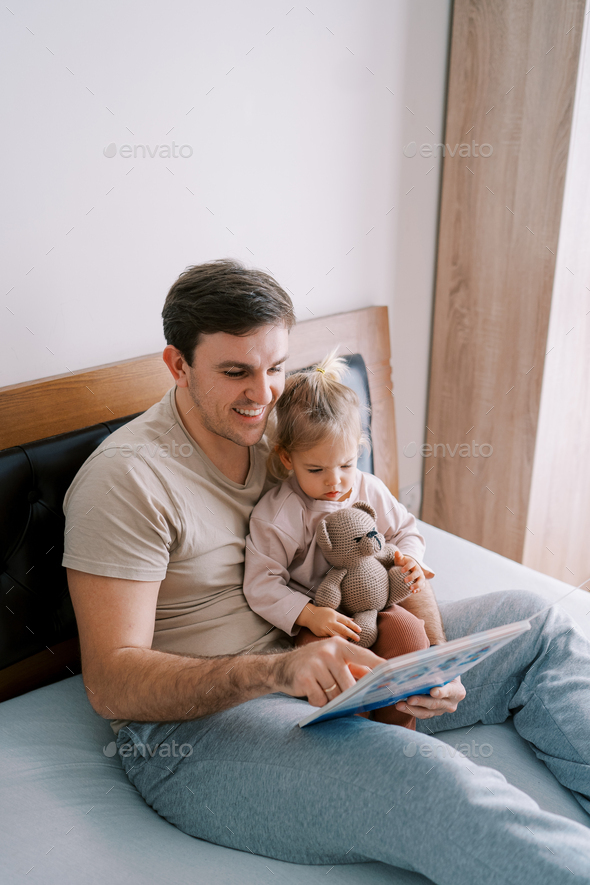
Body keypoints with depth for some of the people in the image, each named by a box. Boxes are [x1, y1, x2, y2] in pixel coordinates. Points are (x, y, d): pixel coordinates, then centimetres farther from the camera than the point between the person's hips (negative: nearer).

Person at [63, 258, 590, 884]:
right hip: (193, 723, -7)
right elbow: (111, 683, -19)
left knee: (535, 623, 2)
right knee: (433, 780, -34)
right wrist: (276, 670, -34)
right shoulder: (125, 477, -15)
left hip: (312, 666, 8)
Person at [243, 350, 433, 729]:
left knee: (410, 633, -21)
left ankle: (399, 729, -3)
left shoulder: (371, 490, 0)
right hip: (316, 618, -4)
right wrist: (309, 614, -28)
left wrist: (408, 558, -7)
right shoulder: (275, 515, -16)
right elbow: (261, 585, -16)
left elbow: (405, 529, 16)